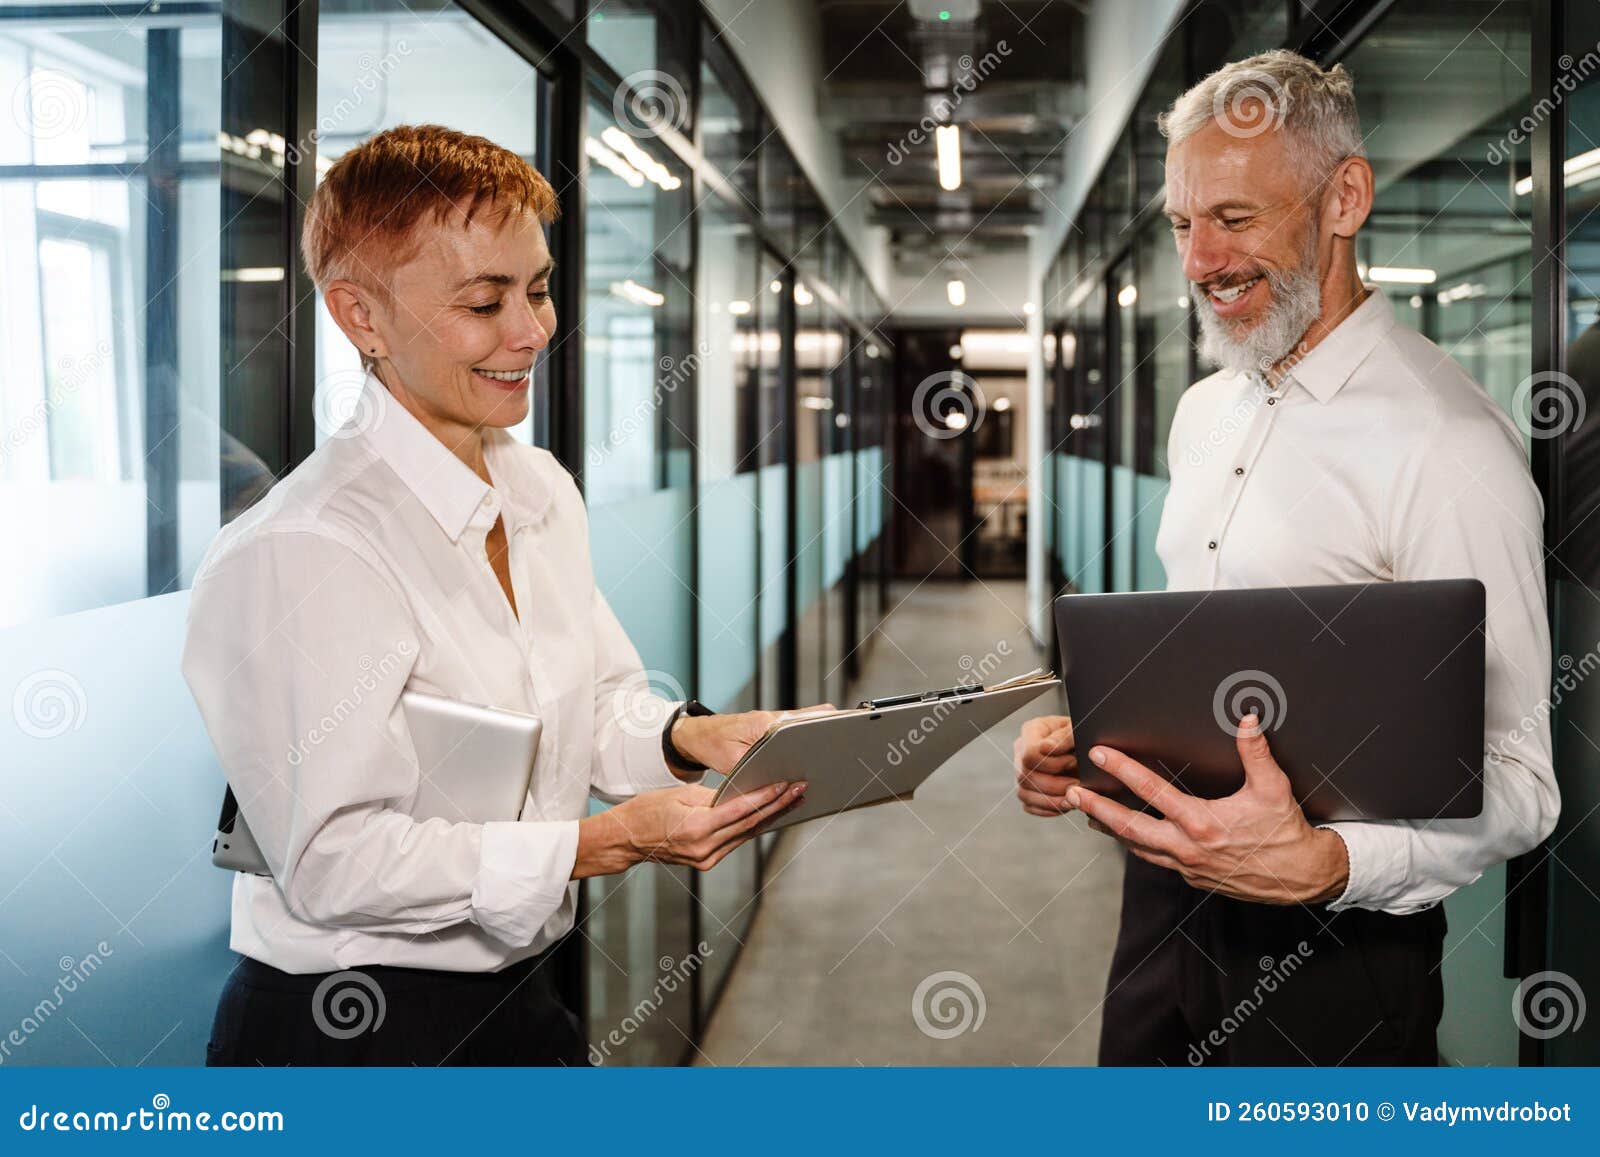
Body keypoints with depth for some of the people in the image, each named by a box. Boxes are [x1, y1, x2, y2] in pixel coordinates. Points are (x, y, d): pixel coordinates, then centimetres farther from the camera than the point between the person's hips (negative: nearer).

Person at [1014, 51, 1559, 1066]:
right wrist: (1086, 737, 0)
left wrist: (1321, 863, -35)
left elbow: (1510, 787, -20)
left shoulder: (1448, 442, -17)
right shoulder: (1203, 413, 9)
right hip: (1167, 890, 7)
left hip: (1336, 938, -7)